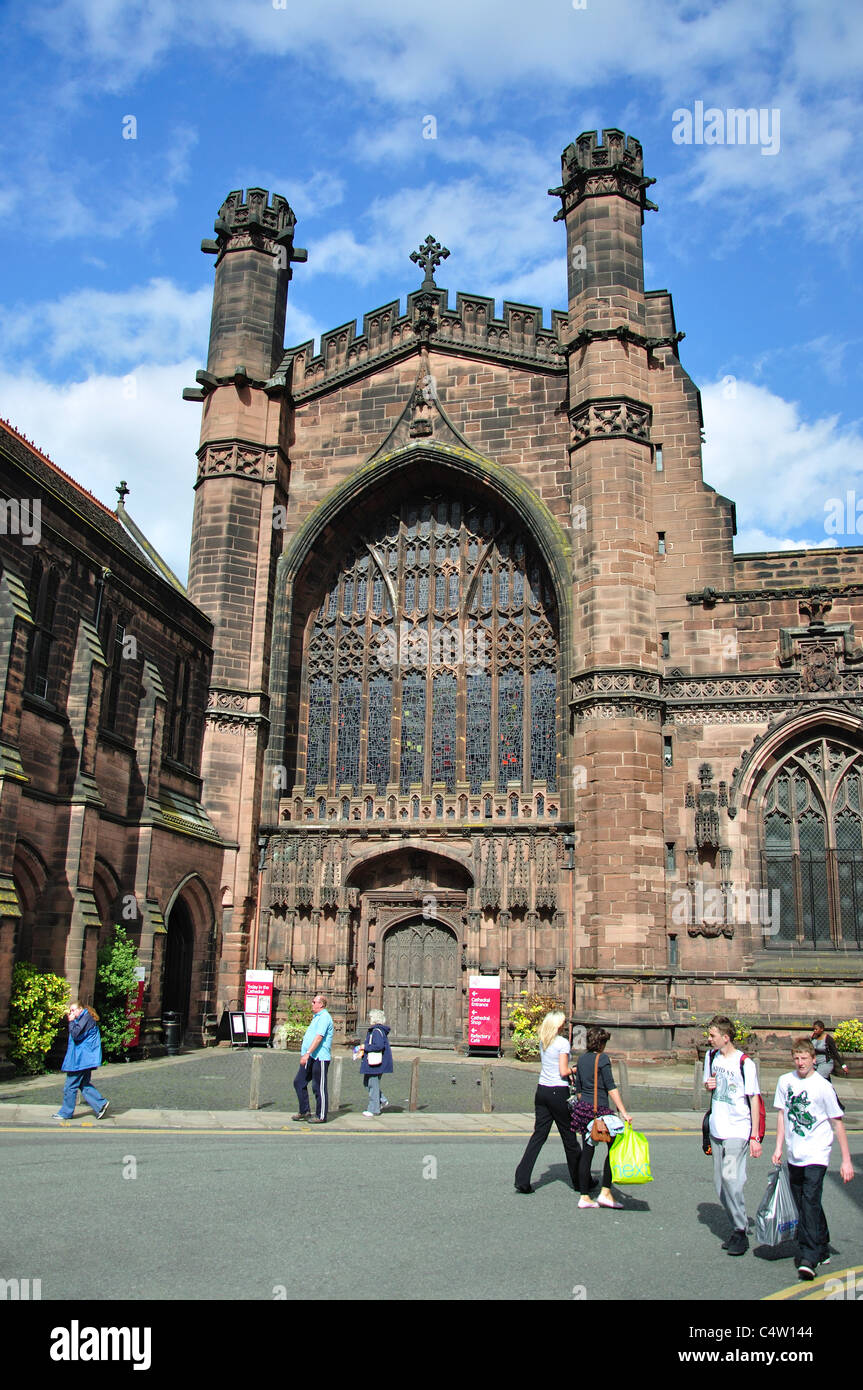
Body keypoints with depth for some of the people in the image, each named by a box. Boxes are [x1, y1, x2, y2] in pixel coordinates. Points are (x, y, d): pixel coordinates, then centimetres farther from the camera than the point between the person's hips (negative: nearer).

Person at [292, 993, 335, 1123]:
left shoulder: (324, 1017, -14)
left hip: (319, 1058, -10)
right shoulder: (316, 1017, 18)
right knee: (299, 1082, 9)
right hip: (310, 1057, 10)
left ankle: (321, 1116, 6)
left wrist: (307, 1053, -29)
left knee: (319, 1087, -3)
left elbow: (319, 1037, -24)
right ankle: (305, 1112, 17)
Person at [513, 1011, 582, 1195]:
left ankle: (522, 1180, -3)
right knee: (569, 1137, 7)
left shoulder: (543, 1042, 10)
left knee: (539, 1135, 5)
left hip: (542, 1090, 6)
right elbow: (563, 1072, -16)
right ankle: (579, 1181, 20)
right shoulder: (563, 1042, -11)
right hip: (558, 1092, -6)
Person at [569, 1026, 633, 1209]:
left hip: (583, 1107, 7)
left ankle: (584, 1196, 9)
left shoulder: (582, 1058, 12)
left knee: (587, 1151, 9)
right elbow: (611, 1087, -13)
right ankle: (605, 1192, -3)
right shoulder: (602, 1058, -8)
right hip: (600, 1109, -7)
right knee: (613, 1149, 2)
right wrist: (623, 1112, -14)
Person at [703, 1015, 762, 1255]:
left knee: (730, 1177, -18)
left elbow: (754, 1100, -8)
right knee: (720, 1183, 8)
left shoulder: (744, 1063, -11)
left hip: (738, 1130, -7)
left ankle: (741, 1232, -5)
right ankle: (737, 1228, 21)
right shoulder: (711, 1056, 9)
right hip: (717, 1129, 7)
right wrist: (708, 1086, -1)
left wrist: (755, 1137, -10)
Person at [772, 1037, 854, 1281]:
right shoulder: (785, 1081, 3)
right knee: (803, 1205, 13)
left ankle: (808, 1258, -16)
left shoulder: (823, 1086, -10)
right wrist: (778, 1148, 8)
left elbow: (838, 1123, -5)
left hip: (817, 1154, -5)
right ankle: (822, 1250, 29)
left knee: (810, 1200, -16)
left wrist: (846, 1160, -5)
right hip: (794, 1155, 5)